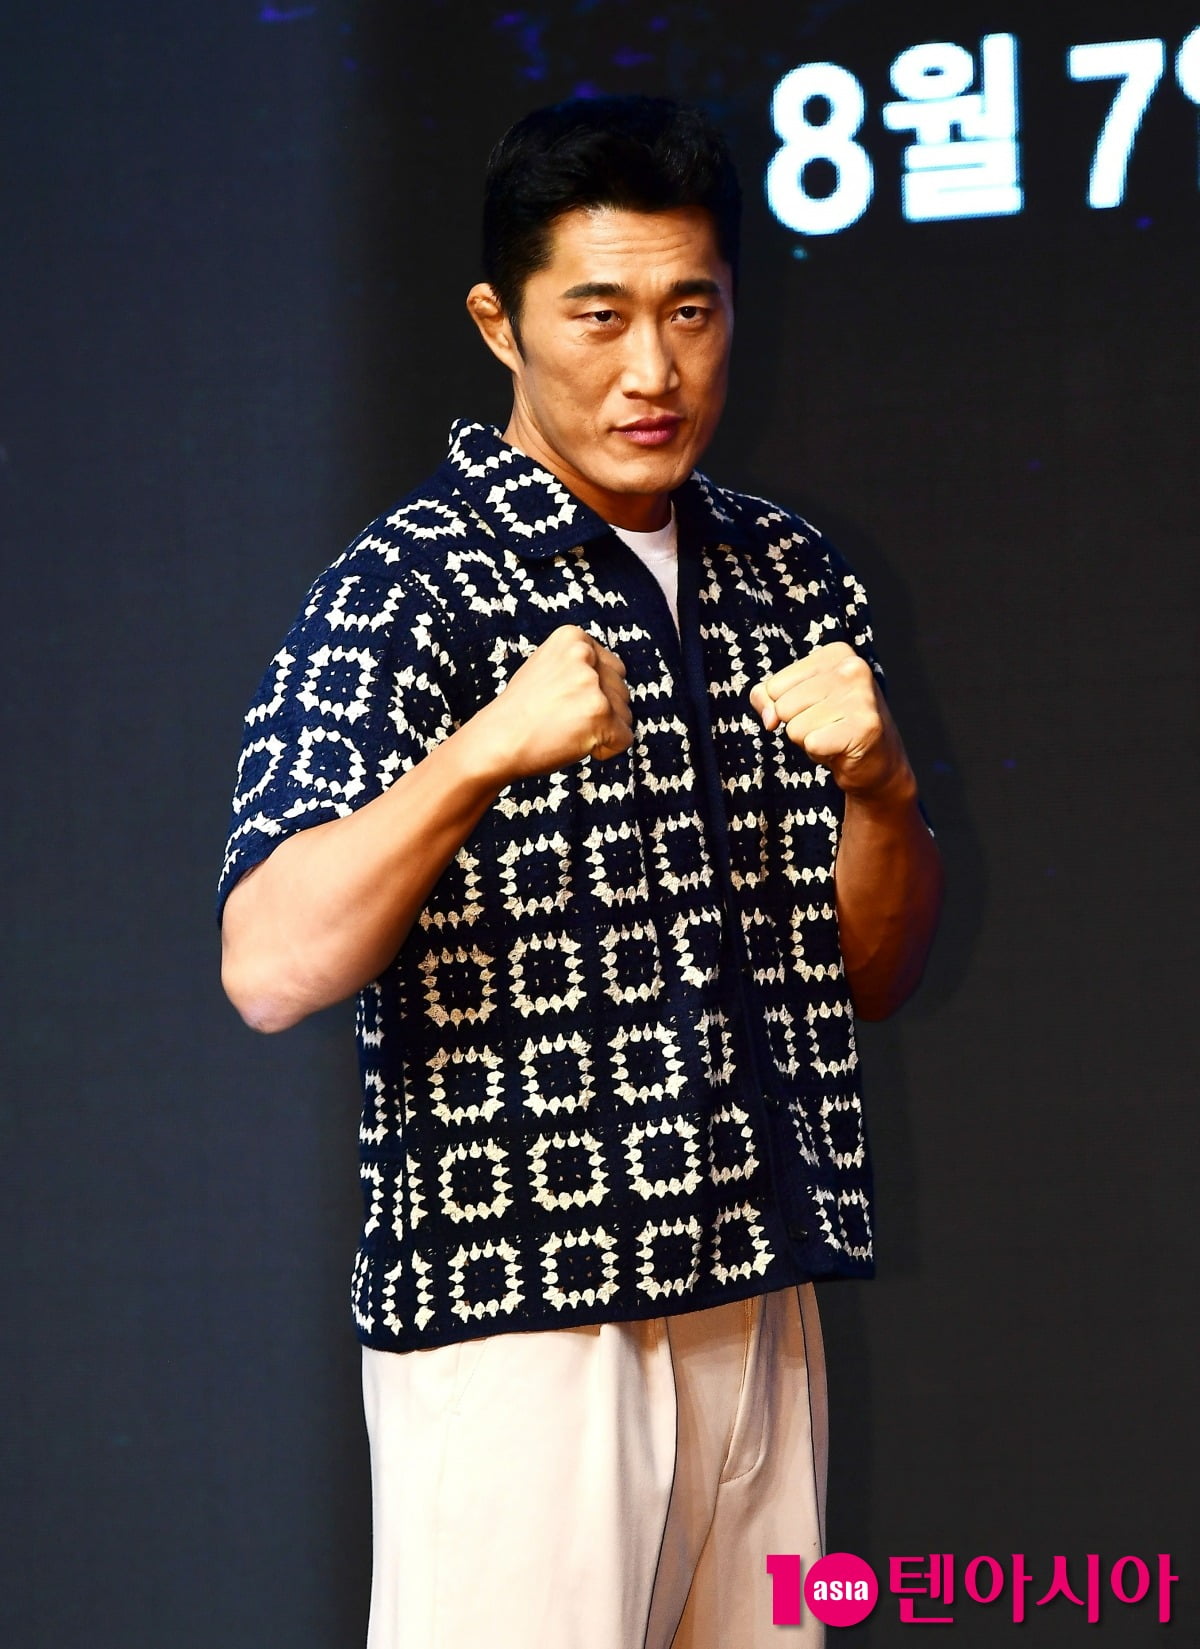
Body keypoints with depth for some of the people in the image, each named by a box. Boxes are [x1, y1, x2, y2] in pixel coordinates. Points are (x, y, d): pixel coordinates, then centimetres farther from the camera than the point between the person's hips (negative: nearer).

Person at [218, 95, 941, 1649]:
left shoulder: (790, 576, 11)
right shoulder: (408, 590, -7)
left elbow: (874, 973, 14)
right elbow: (268, 972, -19)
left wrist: (877, 785, -6)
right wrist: (484, 753, -30)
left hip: (757, 1297, 6)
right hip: (513, 1317, -6)